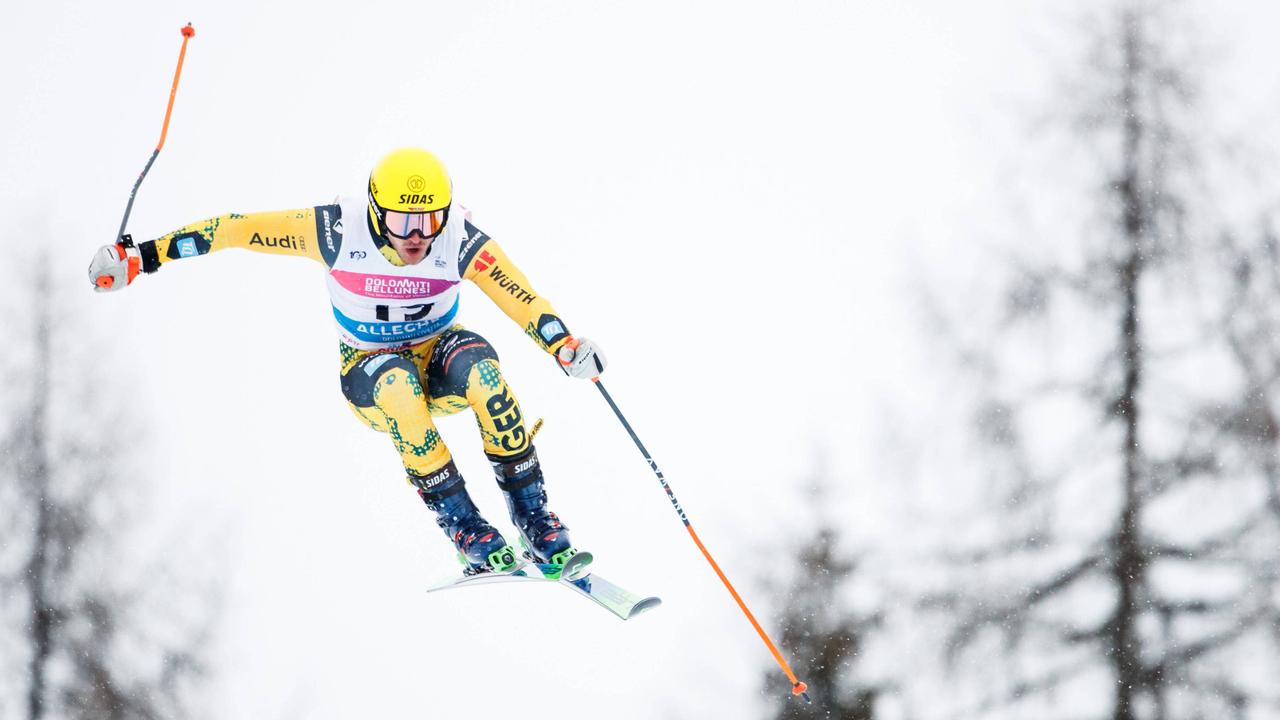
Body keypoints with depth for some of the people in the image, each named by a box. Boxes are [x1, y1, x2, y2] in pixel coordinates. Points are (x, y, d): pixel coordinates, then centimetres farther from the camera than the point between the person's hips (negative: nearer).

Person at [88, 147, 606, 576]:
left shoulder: (459, 239, -20)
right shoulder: (340, 231, -22)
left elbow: (521, 300, -26)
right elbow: (238, 229, -19)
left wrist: (566, 346, -46)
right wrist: (142, 256, -23)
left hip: (436, 365, 1)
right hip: (369, 377, -1)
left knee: (475, 360, -34)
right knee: (398, 381, -37)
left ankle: (534, 519, -26)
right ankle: (466, 531, -32)